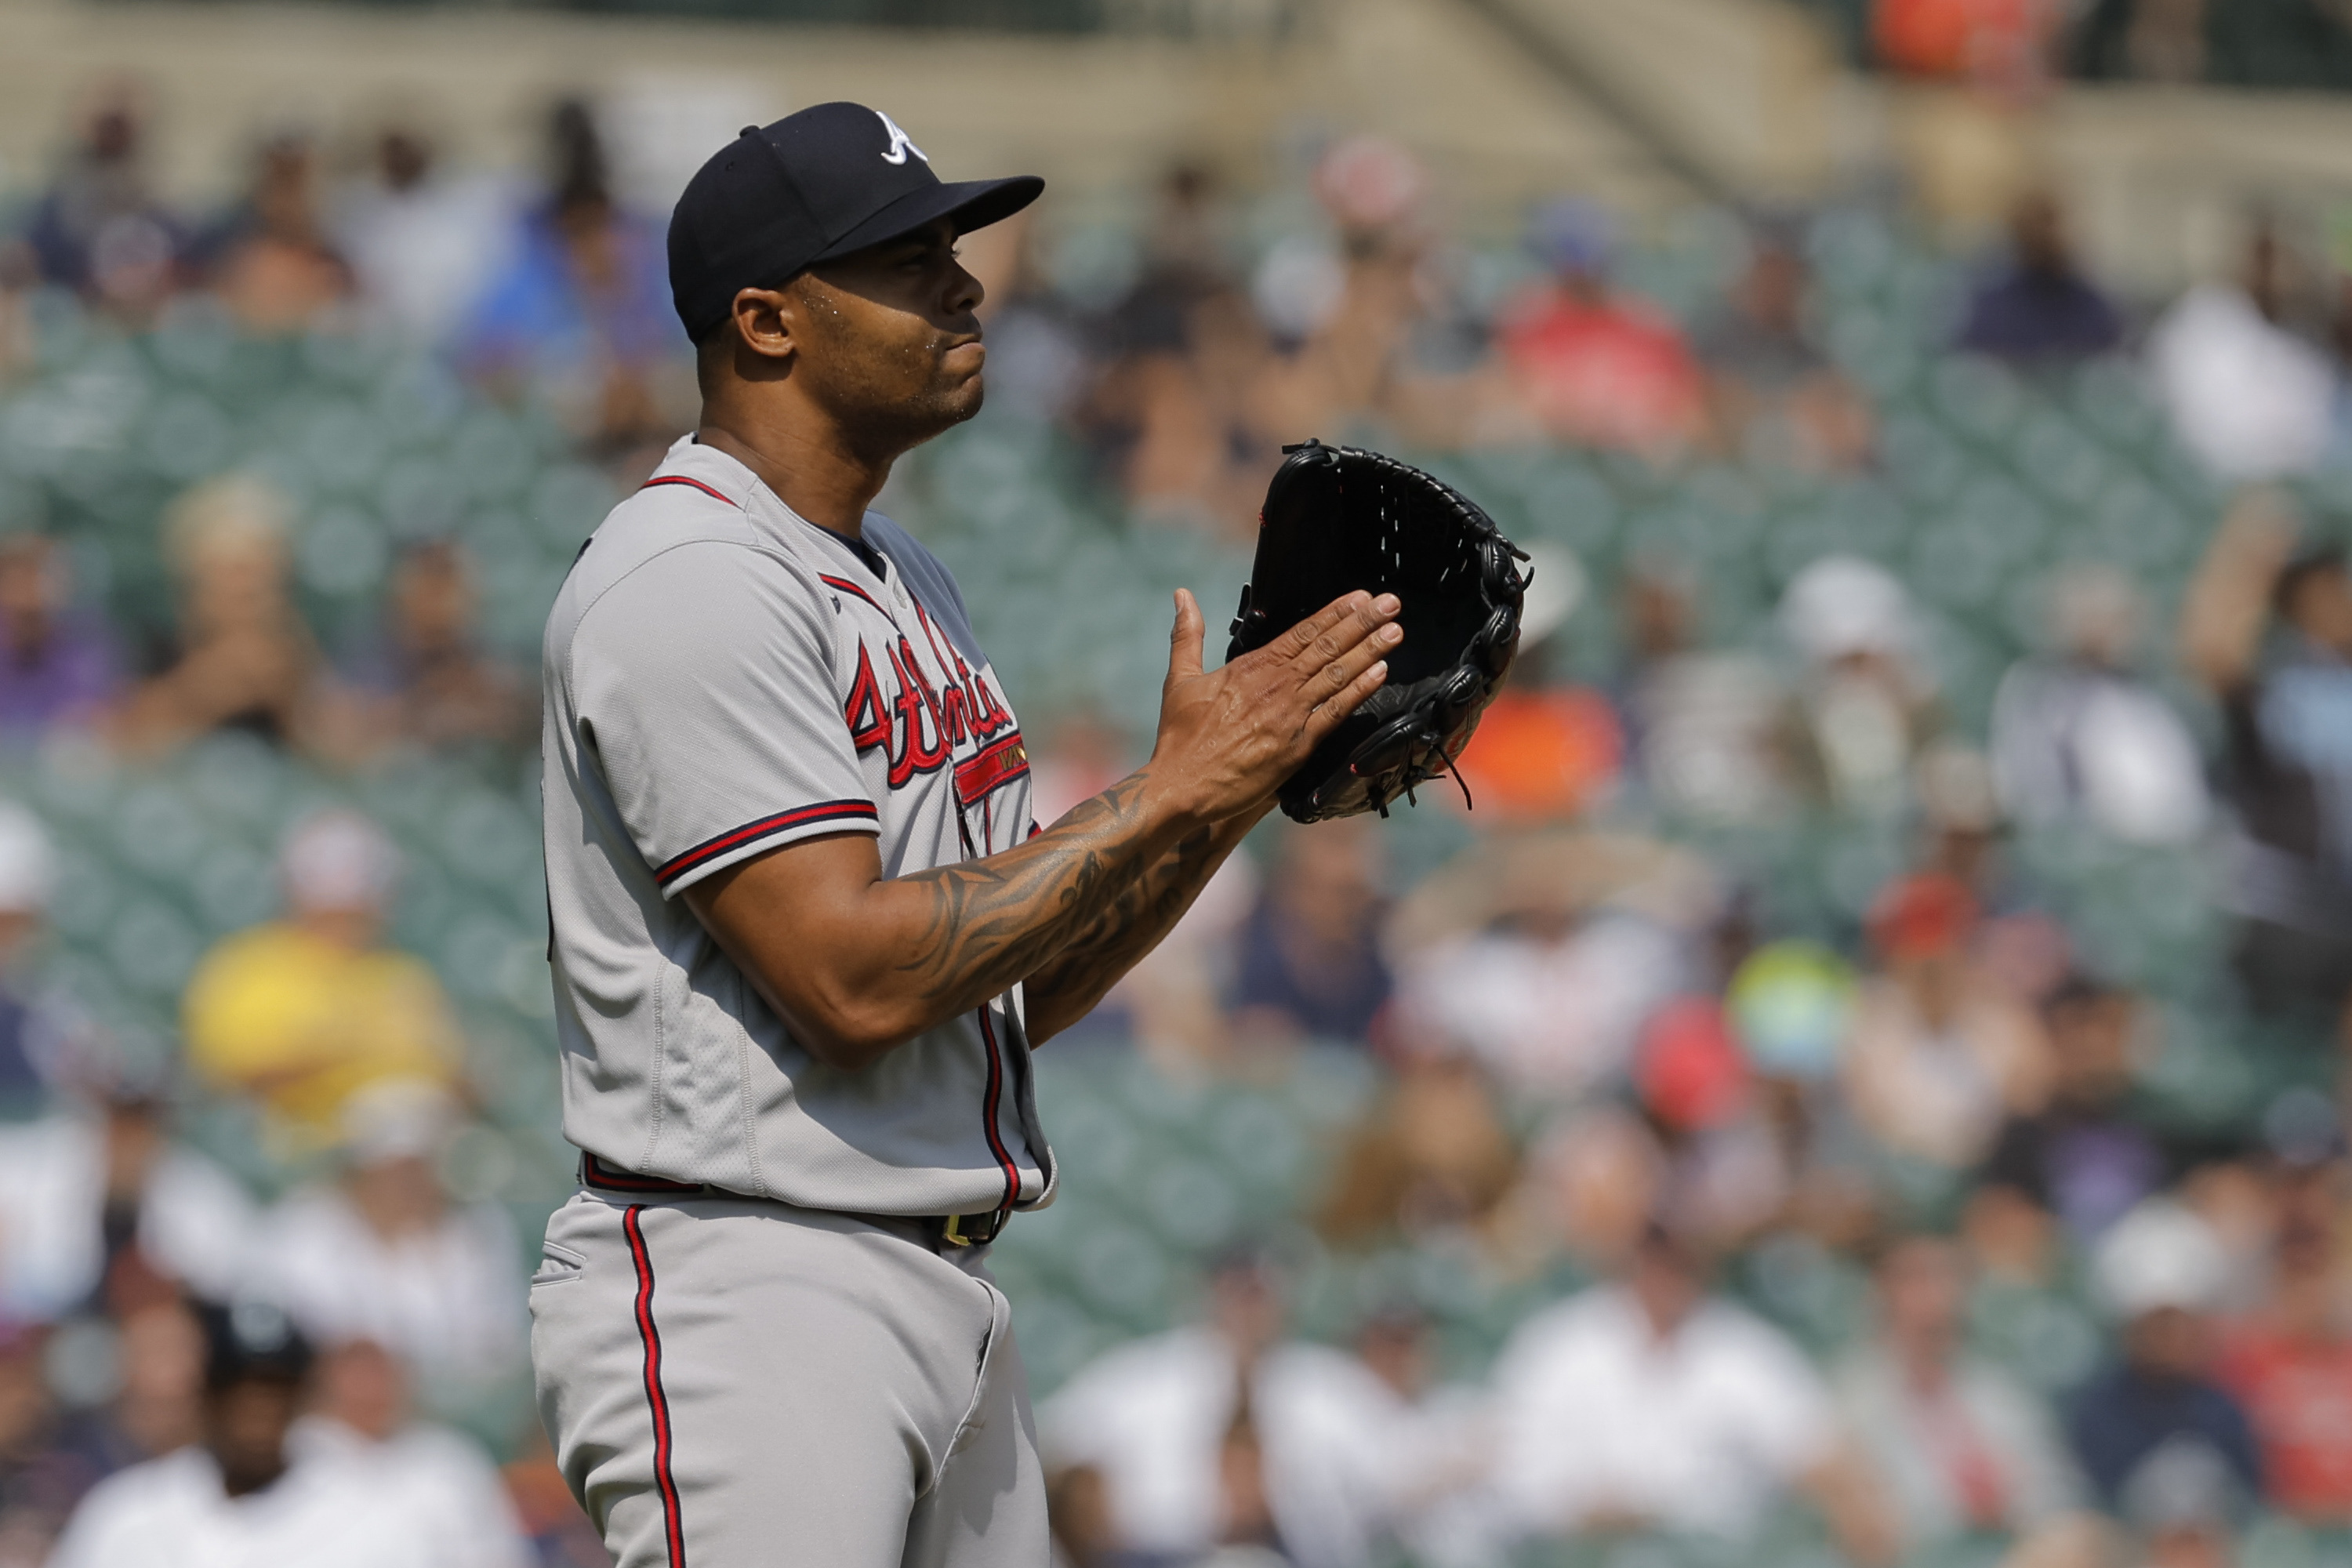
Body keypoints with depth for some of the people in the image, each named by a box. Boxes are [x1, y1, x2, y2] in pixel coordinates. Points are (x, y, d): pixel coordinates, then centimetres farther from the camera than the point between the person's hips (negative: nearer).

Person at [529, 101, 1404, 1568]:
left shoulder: (905, 583, 18)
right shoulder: (688, 581, -12)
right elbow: (854, 980, -20)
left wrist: (1251, 786, 4)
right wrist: (1168, 794, -14)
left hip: (954, 1304, 9)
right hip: (750, 1301, -9)